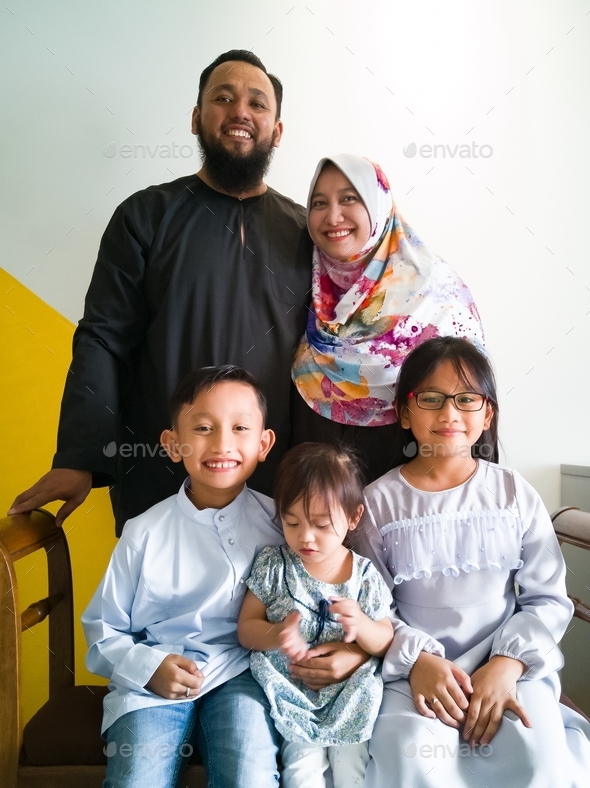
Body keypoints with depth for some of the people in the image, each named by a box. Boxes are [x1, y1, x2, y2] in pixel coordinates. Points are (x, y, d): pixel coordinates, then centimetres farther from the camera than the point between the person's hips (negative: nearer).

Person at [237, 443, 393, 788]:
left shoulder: (365, 575, -6)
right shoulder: (273, 565, -7)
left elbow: (385, 642, -1)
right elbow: (246, 628, -4)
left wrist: (360, 625, -25)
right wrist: (276, 636, -27)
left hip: (349, 698, 1)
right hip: (291, 693, -1)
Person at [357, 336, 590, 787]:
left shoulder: (515, 495, 1)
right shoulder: (379, 501, -2)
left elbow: (549, 599, 2)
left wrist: (509, 664, -13)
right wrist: (416, 660, -16)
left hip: (507, 660, 2)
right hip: (415, 666, -1)